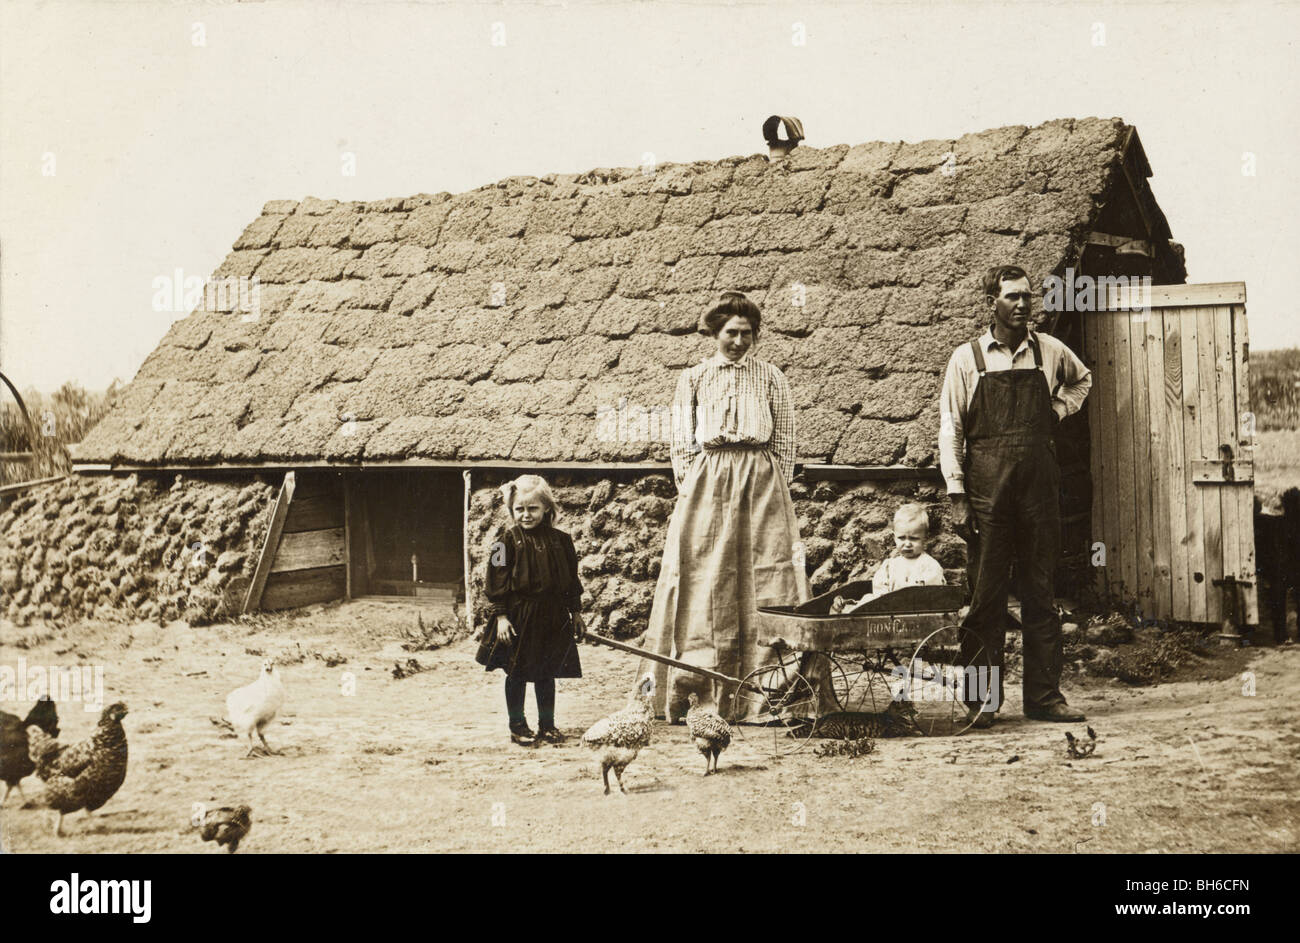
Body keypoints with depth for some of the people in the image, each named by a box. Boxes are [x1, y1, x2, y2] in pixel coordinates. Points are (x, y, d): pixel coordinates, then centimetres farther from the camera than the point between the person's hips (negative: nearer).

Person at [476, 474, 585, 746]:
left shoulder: (560, 541, 3)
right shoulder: (507, 543, -7)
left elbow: (572, 581, 11)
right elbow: (496, 584, -7)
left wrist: (576, 613, 12)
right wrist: (500, 616, -12)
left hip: (552, 619, 3)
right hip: (518, 619, -3)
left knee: (547, 674, 11)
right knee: (517, 674, 7)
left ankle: (547, 725, 23)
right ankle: (517, 726, 19)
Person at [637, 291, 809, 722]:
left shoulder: (771, 378, 10)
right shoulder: (693, 378, 10)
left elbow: (785, 442, 10)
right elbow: (681, 442, 10)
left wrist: (775, 490, 2)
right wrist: (689, 489, 1)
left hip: (761, 482, 0)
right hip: (706, 486, 0)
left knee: (766, 576, -5)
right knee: (701, 579, -4)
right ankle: (692, 682, -3)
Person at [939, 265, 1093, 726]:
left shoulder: (1050, 351, 8)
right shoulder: (966, 359, 0)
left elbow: (1082, 379, 31)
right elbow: (950, 430, -1)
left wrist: (1057, 412, 12)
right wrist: (958, 497, -7)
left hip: (1039, 483, 3)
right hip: (987, 486, -2)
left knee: (1041, 592, 6)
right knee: (986, 593, 0)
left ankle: (1044, 696, 11)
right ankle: (982, 698, 7)